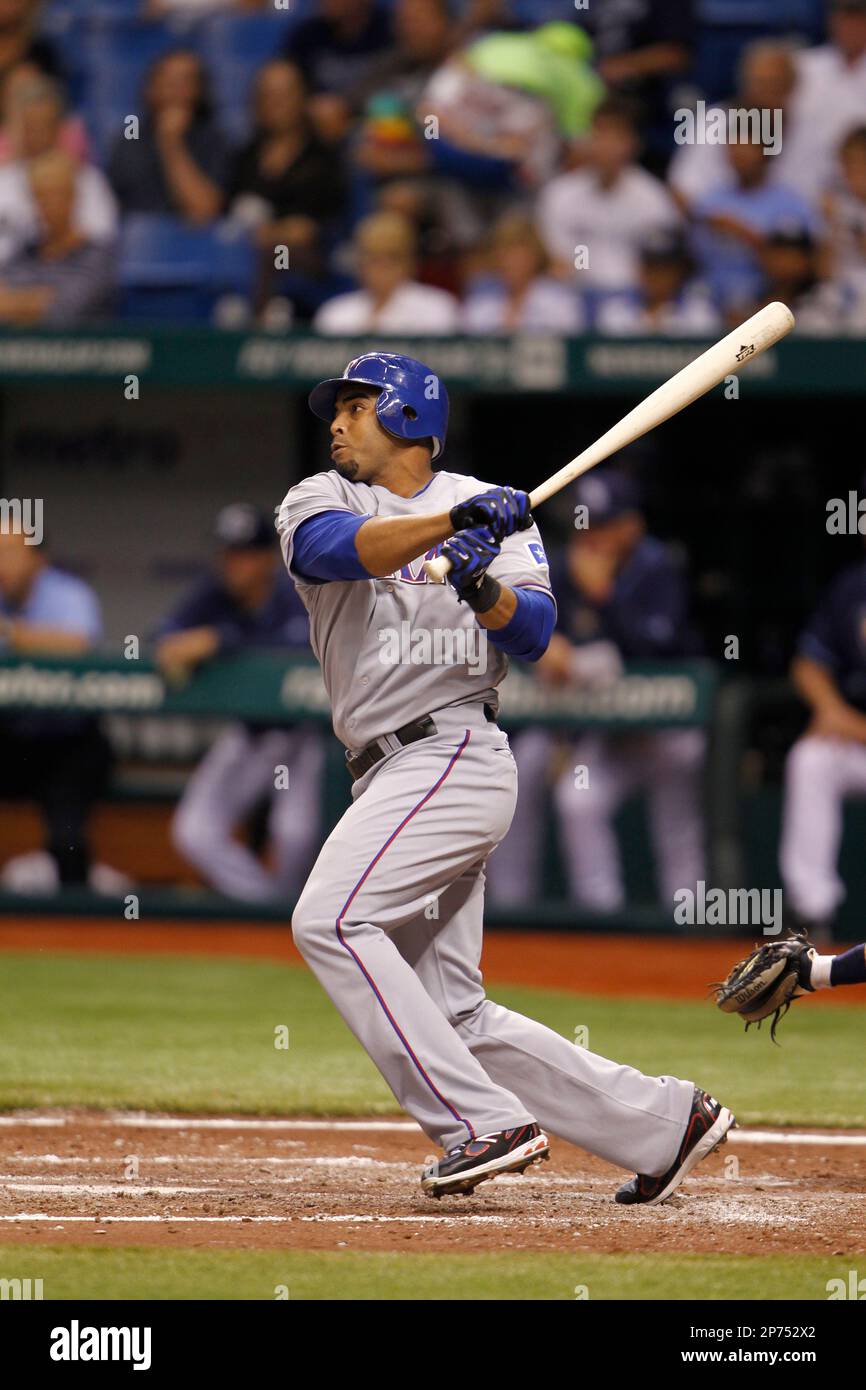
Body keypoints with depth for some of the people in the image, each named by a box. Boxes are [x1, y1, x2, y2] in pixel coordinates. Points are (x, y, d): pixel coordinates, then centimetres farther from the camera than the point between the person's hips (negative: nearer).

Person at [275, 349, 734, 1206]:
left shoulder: (496, 509, 6)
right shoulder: (319, 501, 12)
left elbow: (534, 634, -5)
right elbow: (335, 548, -13)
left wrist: (487, 590, -26)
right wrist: (451, 522, -27)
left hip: (457, 753, -6)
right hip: (391, 775, 6)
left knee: (331, 918, -25)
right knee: (453, 1018, 4)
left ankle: (486, 1124, -27)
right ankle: (662, 1123, 12)